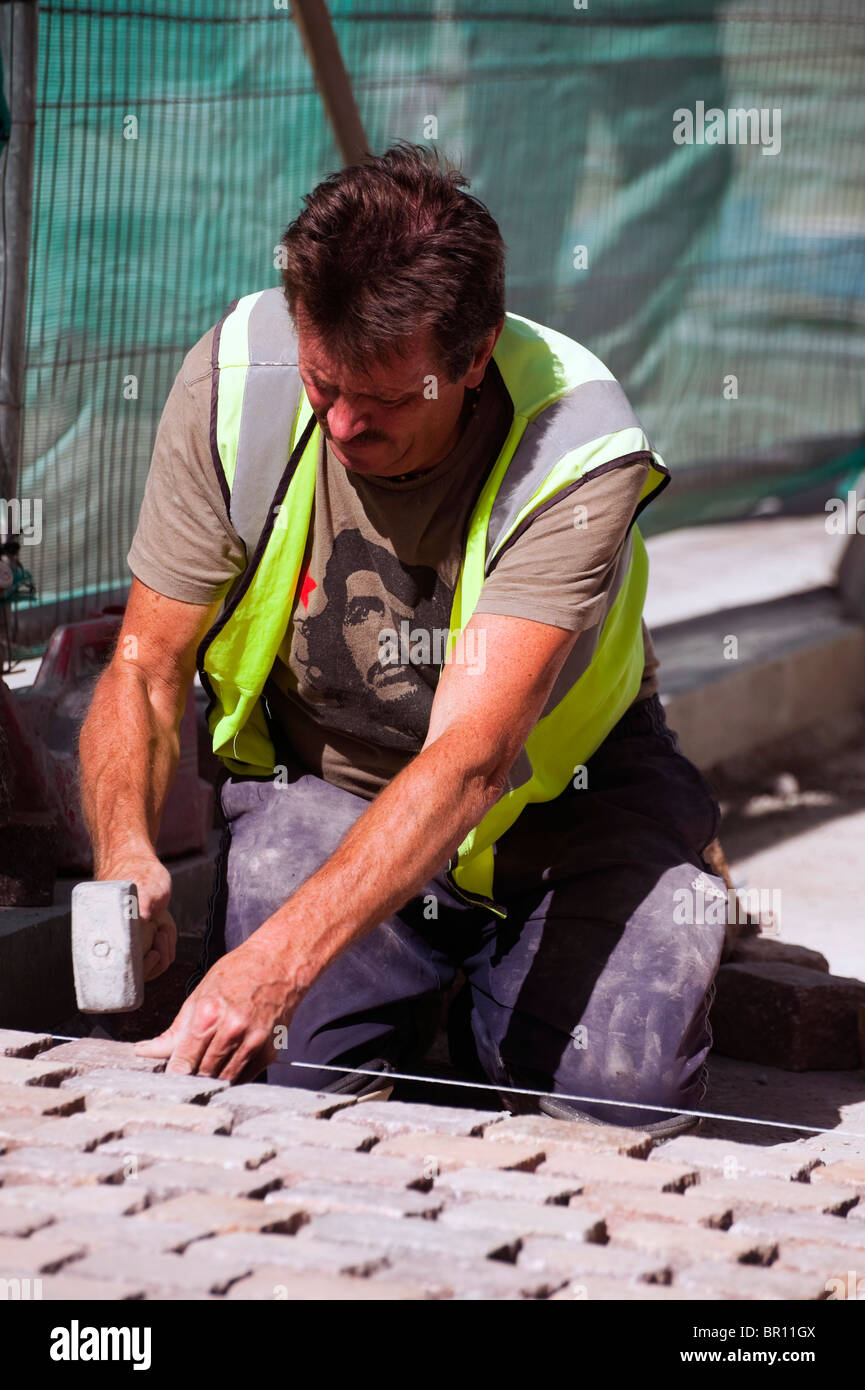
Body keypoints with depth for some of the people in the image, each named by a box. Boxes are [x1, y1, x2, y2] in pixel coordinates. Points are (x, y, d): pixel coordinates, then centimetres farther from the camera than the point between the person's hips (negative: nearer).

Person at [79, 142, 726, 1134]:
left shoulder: (579, 449, -30)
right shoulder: (234, 382, -20)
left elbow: (469, 758, -38)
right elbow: (146, 665, -12)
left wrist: (282, 956, -50)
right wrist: (126, 850, -33)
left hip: (557, 793, -1)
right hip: (319, 780, 2)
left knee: (621, 1089, -22)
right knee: (269, 1071, -22)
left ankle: (494, 1009, 15)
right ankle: (423, 998, 14)